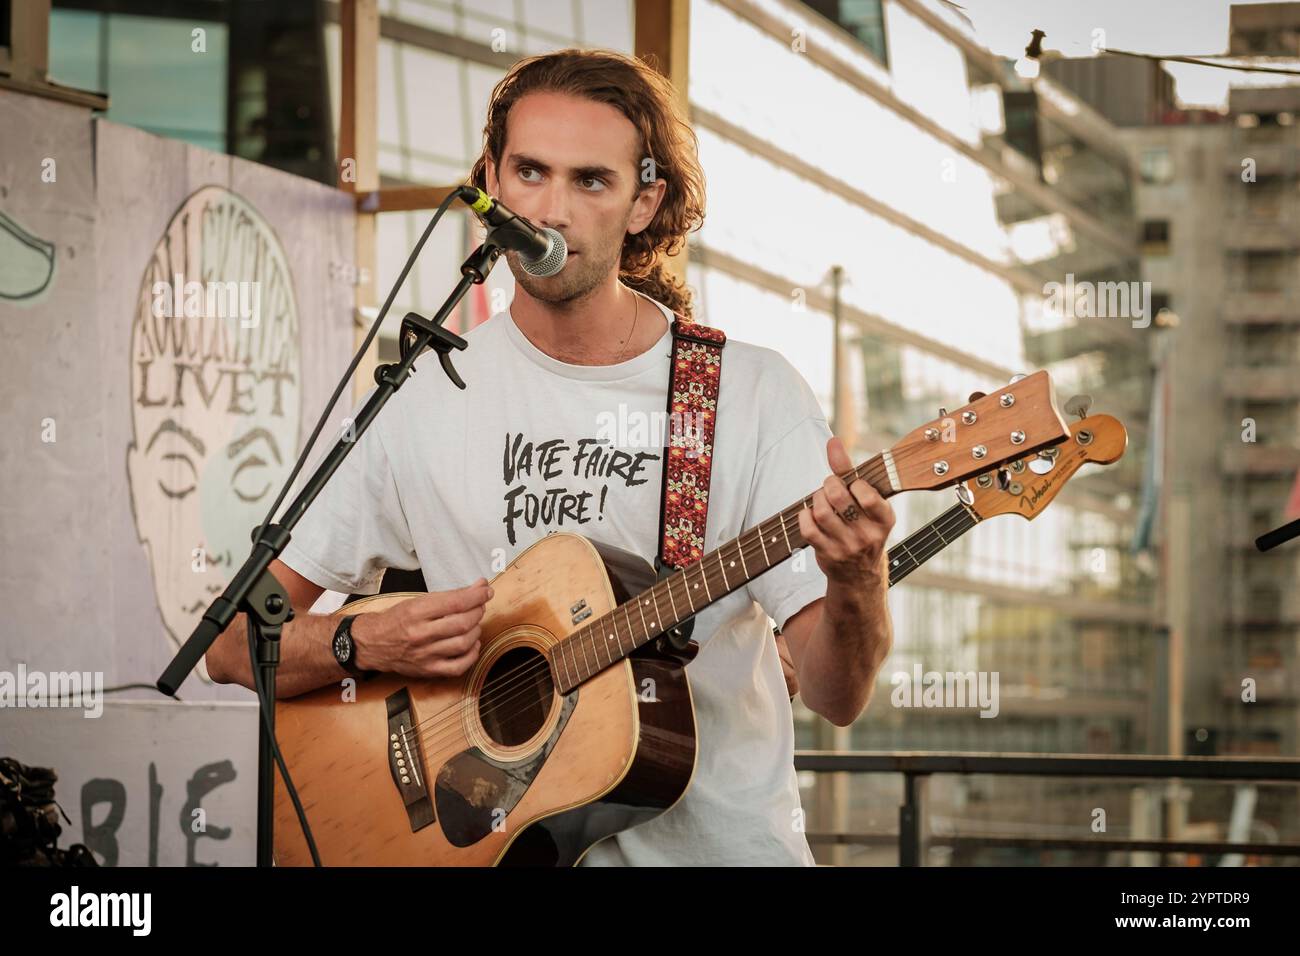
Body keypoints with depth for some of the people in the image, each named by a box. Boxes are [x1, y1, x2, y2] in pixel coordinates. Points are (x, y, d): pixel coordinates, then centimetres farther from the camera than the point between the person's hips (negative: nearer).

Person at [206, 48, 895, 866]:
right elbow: (234, 643, 8)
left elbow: (839, 698, -4)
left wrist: (857, 584, -23)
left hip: (725, 837, 0)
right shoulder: (427, 403, 4)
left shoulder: (754, 393, 2)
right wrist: (369, 641, -10)